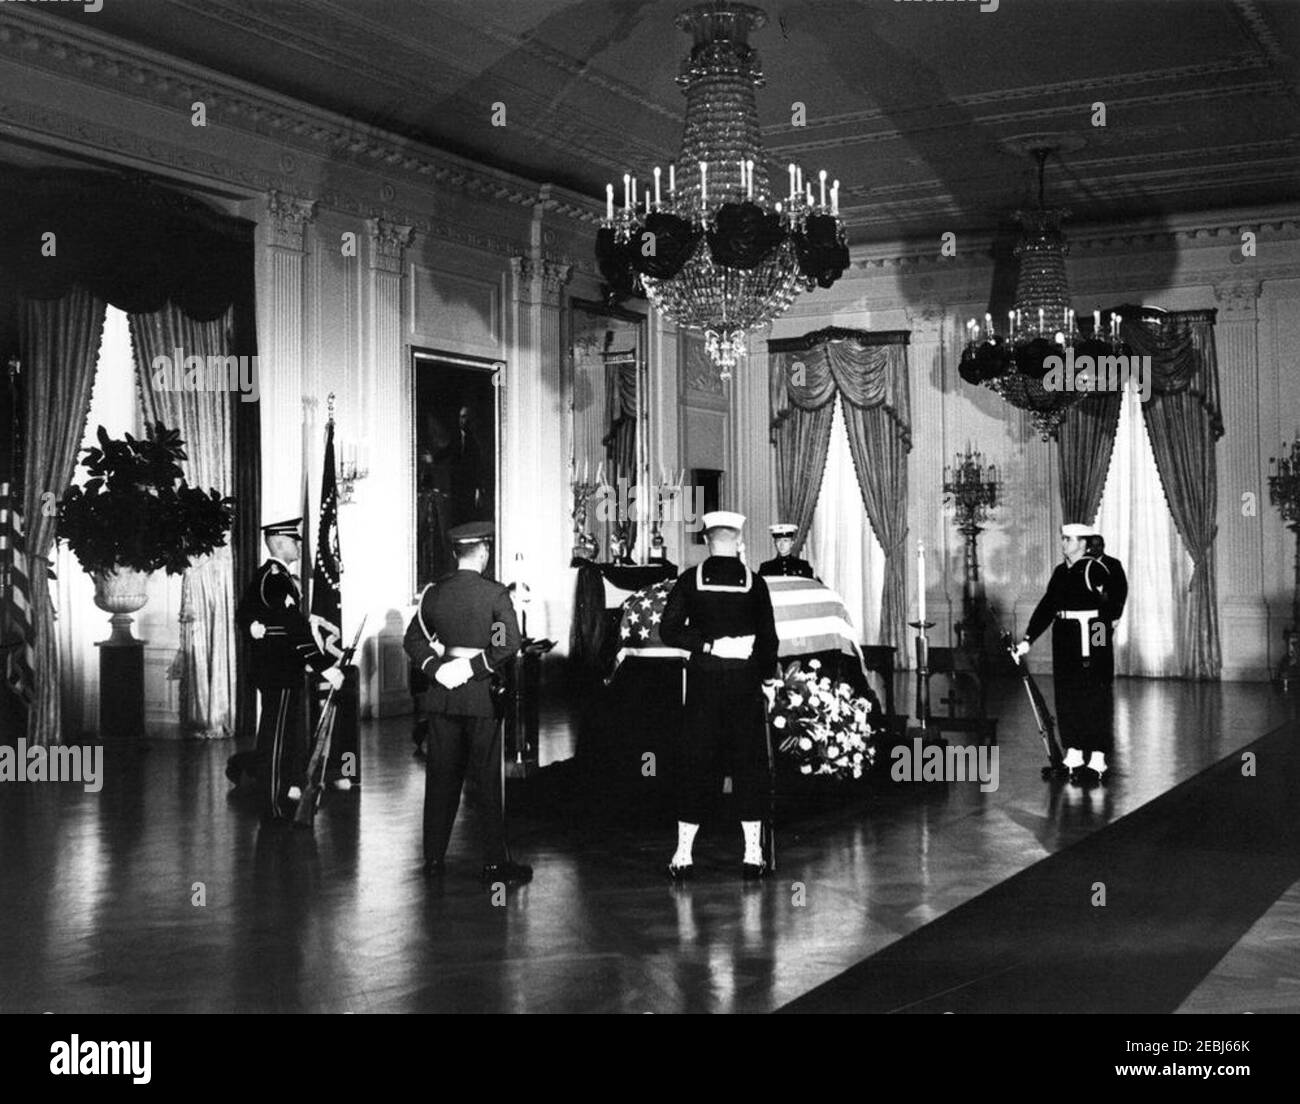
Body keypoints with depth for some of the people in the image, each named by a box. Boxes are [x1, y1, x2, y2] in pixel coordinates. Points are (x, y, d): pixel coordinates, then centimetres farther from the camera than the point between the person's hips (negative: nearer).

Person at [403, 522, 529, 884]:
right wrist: (473, 666, -12)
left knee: (440, 776, 11)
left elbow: (413, 639, 6)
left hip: (442, 694, 4)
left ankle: (434, 857, 17)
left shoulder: (434, 593, 5)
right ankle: (495, 862, 4)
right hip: (481, 694, -4)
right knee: (487, 779, 1)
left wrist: (437, 668, -2)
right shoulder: (495, 594, -8)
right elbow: (509, 643, -18)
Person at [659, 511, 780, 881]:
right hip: (745, 683, 0)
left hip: (704, 680, 1)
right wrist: (767, 678, 10)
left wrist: (706, 643, -4)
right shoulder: (753, 582, -2)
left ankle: (683, 854, 7)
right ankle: (752, 853, 8)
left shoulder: (691, 579, -1)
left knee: (696, 765, 6)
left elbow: (668, 630, -7)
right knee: (749, 764, 7)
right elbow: (768, 638, 1)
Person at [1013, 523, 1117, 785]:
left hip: (1091, 640, -7)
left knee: (1094, 698, -2)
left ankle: (1097, 759, 4)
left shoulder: (1096, 569, -8)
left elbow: (1109, 606, -12)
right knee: (1066, 697, 8)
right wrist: (1028, 640, 4)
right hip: (1064, 640, 7)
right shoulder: (1060, 572, 12)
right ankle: (1073, 755, 16)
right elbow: (1046, 607, 10)